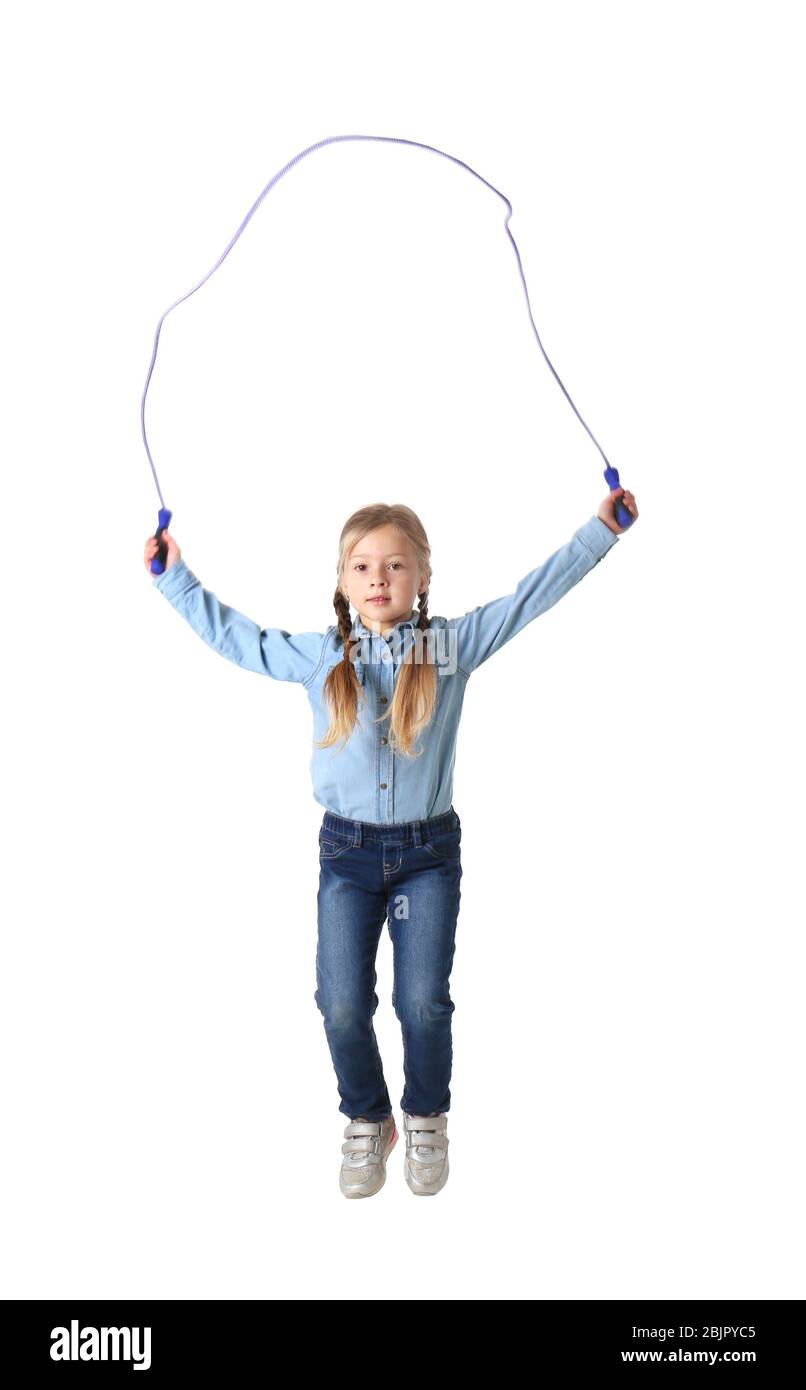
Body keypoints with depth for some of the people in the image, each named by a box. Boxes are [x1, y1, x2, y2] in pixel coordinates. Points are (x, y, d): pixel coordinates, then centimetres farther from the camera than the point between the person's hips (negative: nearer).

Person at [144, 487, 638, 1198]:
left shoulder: (453, 645, -3)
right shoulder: (318, 655, 0)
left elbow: (530, 597, 0)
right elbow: (235, 636, 11)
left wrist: (599, 529, -2)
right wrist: (176, 578, 12)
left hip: (428, 850, -1)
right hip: (346, 849, 1)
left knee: (424, 1002, 1)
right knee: (342, 1006, 1)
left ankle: (426, 1119, 30)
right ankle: (367, 1120, 28)